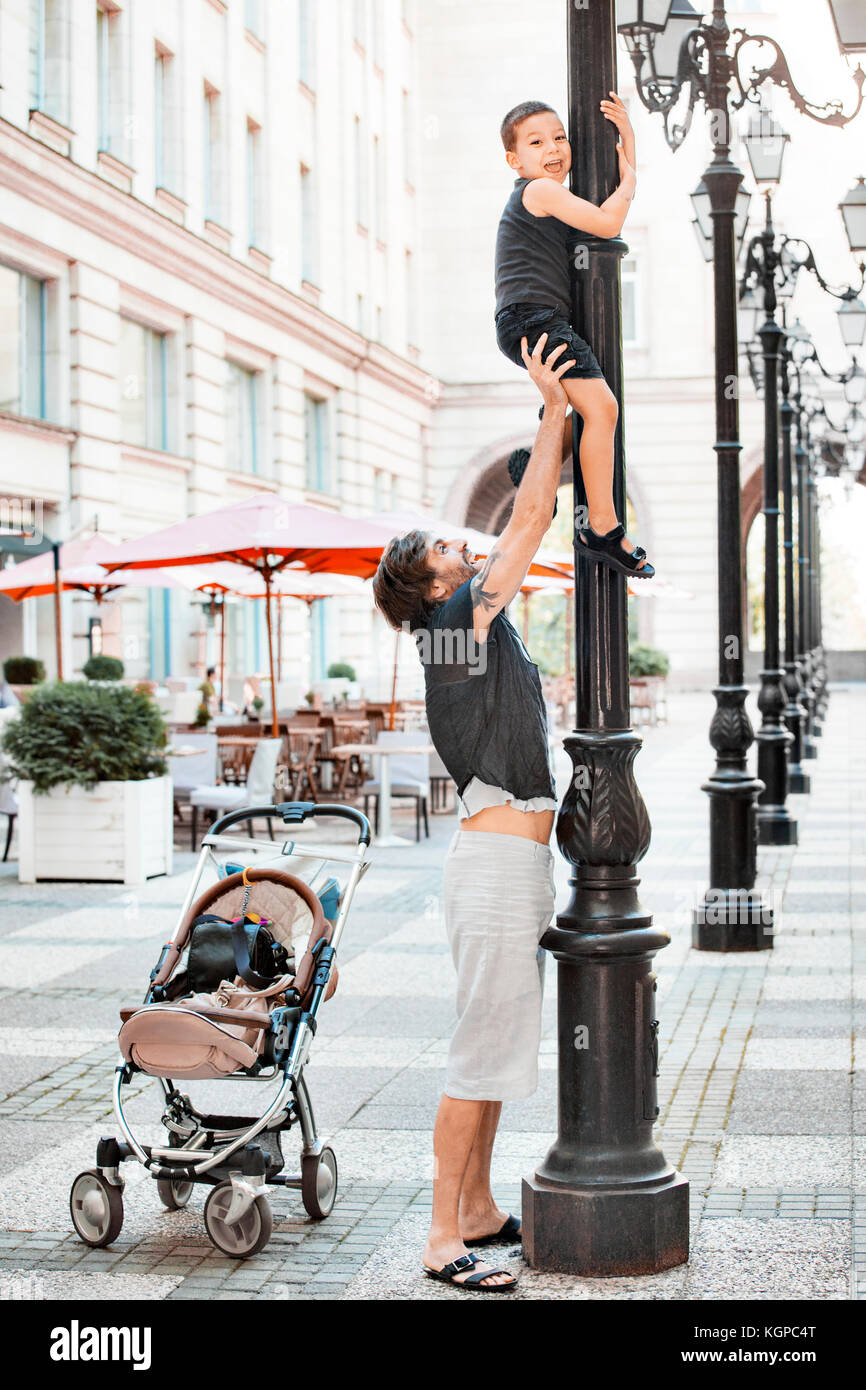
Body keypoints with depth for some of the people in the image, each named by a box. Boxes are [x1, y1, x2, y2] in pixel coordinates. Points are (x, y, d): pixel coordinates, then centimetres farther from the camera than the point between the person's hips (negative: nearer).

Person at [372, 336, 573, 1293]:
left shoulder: (475, 628, 16)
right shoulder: (459, 621, -10)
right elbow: (528, 520, -10)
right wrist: (553, 409, -6)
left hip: (516, 862, 10)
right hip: (495, 864, -10)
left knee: (501, 1047, 15)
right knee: (481, 1053, -8)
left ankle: (478, 1212, 24)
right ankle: (442, 1239, -3)